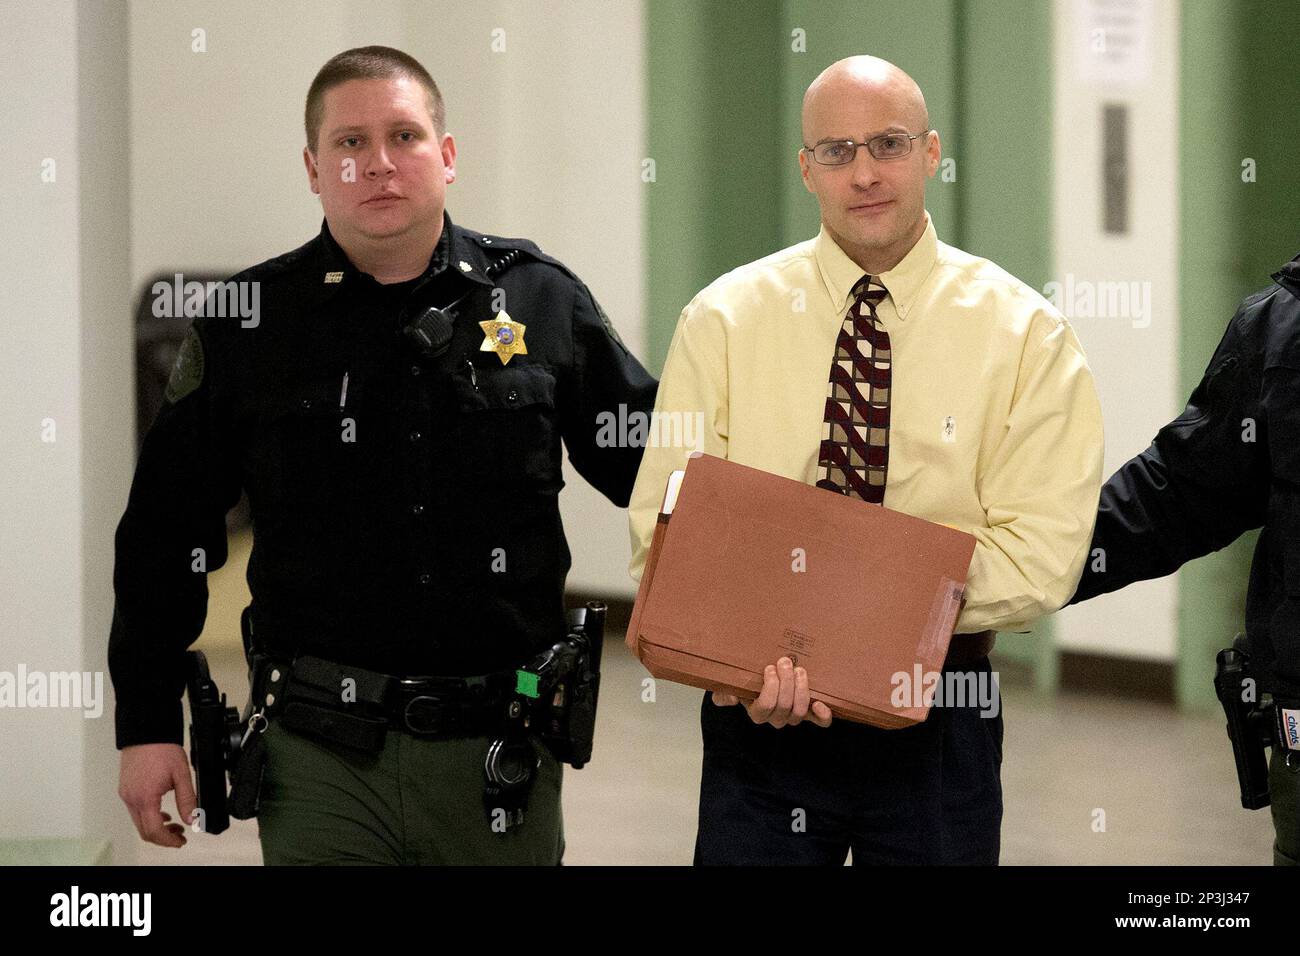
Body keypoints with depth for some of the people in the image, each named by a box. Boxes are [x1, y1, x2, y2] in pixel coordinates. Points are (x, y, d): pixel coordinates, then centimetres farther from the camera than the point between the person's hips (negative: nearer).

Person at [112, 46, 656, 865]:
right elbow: (165, 535, 6)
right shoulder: (249, 323, 2)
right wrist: (148, 727, 3)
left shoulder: (538, 299, 4)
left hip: (502, 748, 1)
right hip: (320, 758, -1)